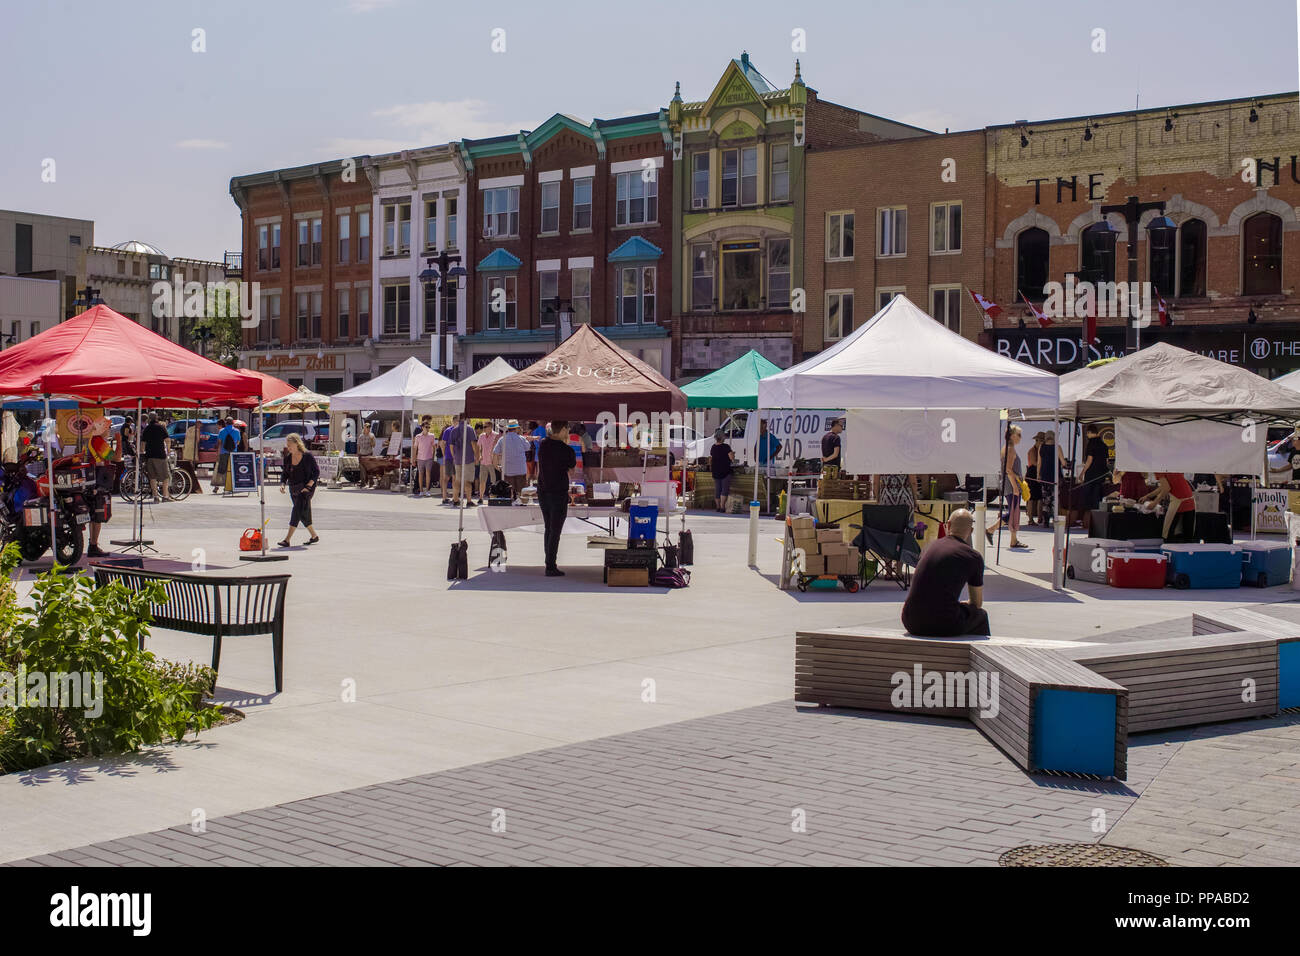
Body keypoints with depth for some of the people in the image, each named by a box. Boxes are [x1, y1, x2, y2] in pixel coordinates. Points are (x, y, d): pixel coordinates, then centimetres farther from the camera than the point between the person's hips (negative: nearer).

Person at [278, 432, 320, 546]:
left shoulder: (308, 456, -10)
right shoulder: (288, 458, 6)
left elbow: (316, 471, -7)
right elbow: (285, 473, 12)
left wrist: (308, 485, -16)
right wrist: (282, 484, -7)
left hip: (306, 488, -7)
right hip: (293, 489, 7)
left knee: (298, 510, -15)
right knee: (303, 513, 12)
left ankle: (287, 539, -20)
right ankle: (314, 536, 27)